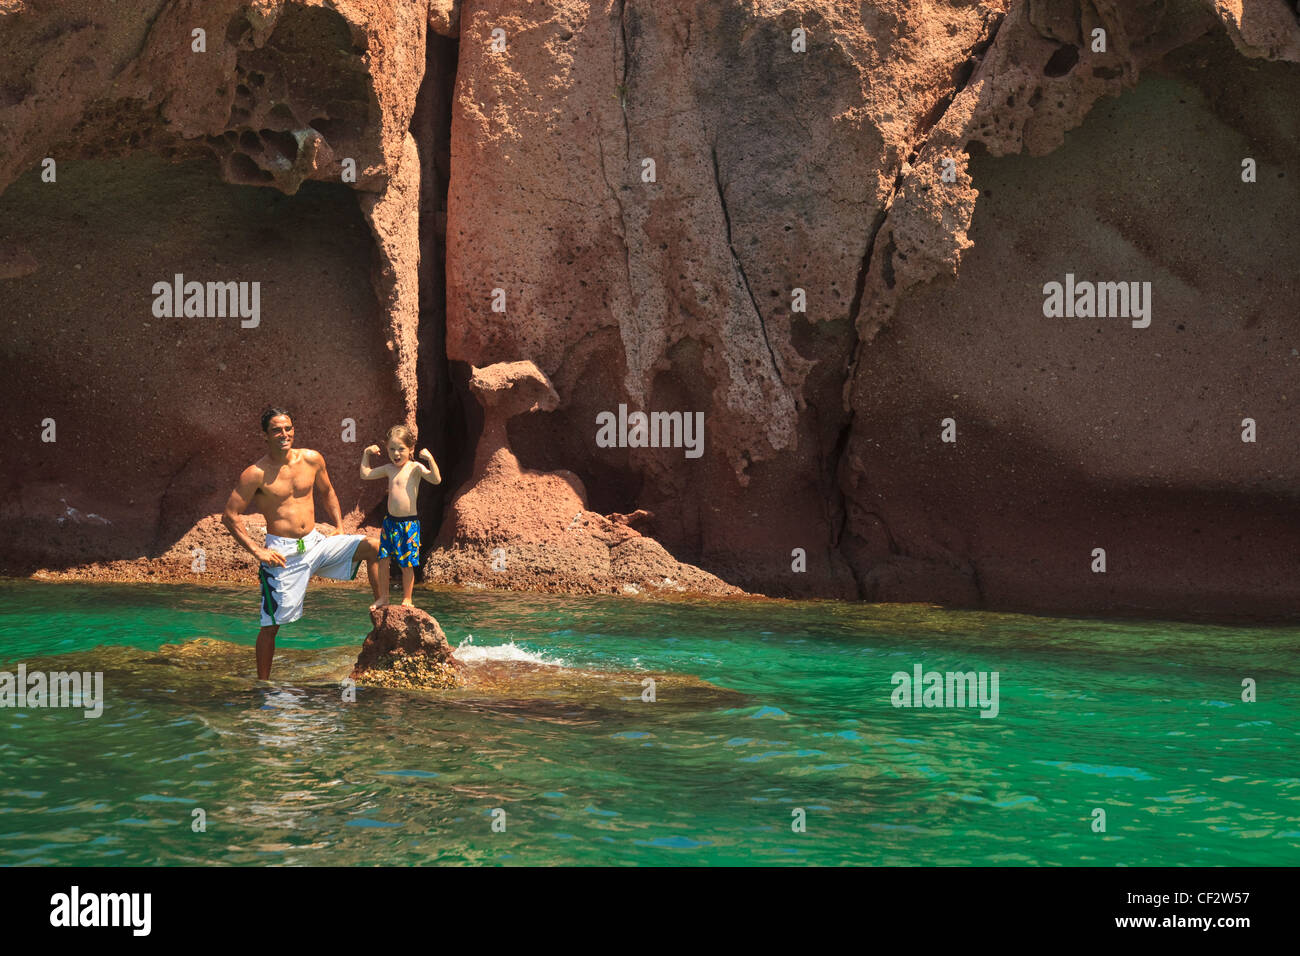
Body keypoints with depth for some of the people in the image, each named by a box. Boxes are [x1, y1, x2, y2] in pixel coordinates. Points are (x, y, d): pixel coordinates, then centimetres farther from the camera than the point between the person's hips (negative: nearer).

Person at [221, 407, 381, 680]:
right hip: (282, 552, -4)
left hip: (316, 542, 4)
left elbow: (327, 493, 22)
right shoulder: (256, 474, -10)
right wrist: (257, 551, -13)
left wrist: (339, 527, 11)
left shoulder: (312, 460, 3)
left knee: (374, 547, -12)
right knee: (272, 623, -2)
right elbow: (230, 516, -8)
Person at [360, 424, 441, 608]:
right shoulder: (389, 469, 9)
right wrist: (366, 454, 14)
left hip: (409, 523, -5)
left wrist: (430, 460, -29)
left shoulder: (415, 468, -7)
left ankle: (407, 599, 15)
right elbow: (365, 474, 20)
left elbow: (436, 479, -21)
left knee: (407, 563, 3)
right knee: (383, 559, 2)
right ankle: (383, 597, 16)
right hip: (390, 522, 5)